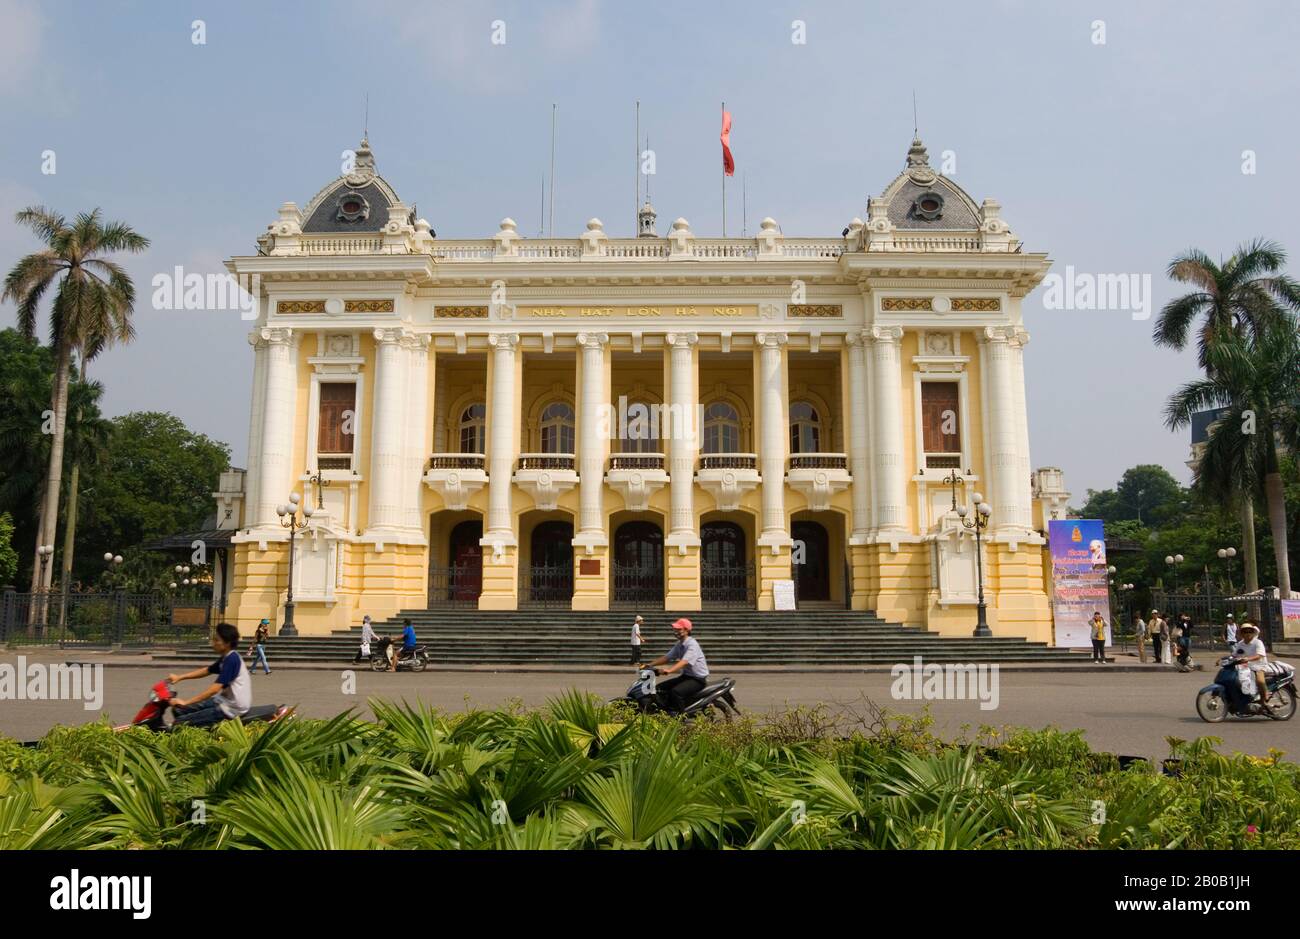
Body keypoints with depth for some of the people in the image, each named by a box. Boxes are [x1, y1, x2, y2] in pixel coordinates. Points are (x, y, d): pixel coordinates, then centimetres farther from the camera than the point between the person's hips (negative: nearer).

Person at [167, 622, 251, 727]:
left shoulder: (232, 659, -21)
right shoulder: (226, 657, 10)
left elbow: (214, 689, -26)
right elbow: (207, 671, 24)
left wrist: (185, 702, -23)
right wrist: (179, 677, 15)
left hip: (232, 708, -10)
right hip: (224, 700, 10)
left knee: (181, 722, -15)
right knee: (178, 710, 12)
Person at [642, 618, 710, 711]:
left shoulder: (692, 644, -19)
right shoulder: (679, 645, 11)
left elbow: (685, 661, -34)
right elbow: (667, 658, 10)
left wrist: (669, 670, -48)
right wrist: (649, 665, -2)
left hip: (697, 679, -10)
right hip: (685, 675, 10)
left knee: (676, 691, -32)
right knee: (660, 688, 1)